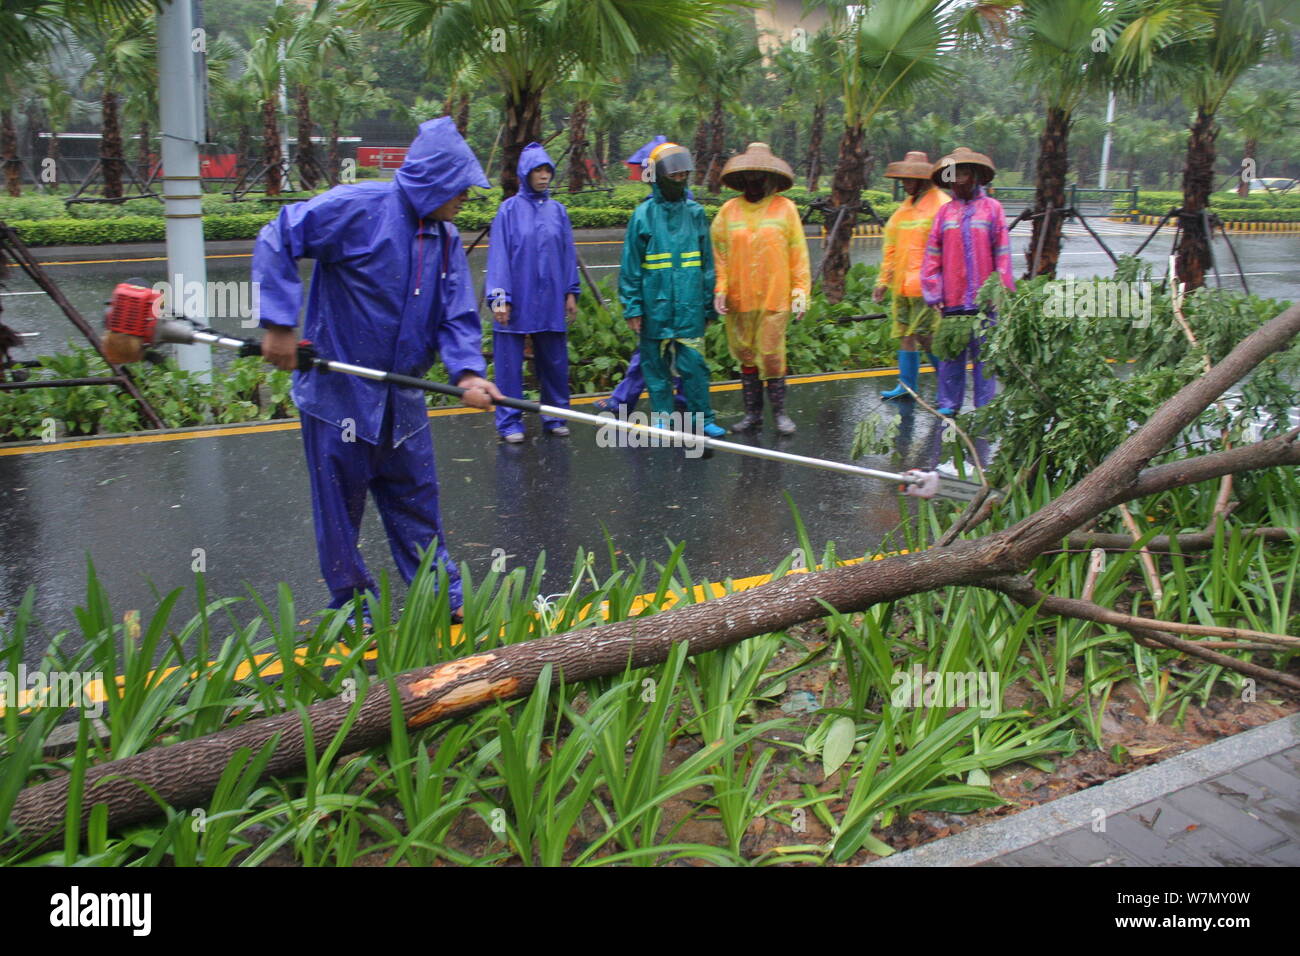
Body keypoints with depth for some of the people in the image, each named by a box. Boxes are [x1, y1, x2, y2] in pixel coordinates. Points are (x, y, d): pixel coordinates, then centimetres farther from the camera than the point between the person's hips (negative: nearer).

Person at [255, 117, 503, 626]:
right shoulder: (358, 208, -16)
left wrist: (467, 372, -18)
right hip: (338, 389, -6)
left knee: (416, 498, 14)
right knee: (340, 507, 6)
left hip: (401, 397, 6)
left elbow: (457, 316, 1)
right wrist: (278, 325, -20)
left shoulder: (446, 239, 5)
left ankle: (443, 597, 26)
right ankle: (352, 604, 23)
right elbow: (276, 240, -16)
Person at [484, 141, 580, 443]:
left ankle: (555, 416, 22)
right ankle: (510, 422, 10)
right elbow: (498, 255, -4)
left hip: (551, 302, 3)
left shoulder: (557, 210, 8)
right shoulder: (510, 209, -1)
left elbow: (568, 254, 12)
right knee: (510, 363, 0)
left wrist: (571, 292, 9)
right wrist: (499, 297, -10)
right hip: (516, 302, -3)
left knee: (554, 361, 9)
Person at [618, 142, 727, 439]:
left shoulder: (695, 213, 8)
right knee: (656, 364, 6)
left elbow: (707, 262, 12)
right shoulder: (643, 214, 0)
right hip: (655, 306, -1)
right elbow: (630, 265, 1)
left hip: (689, 306, 1)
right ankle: (662, 419, 18)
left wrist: (708, 303, 10)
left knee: (693, 363, -2)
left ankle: (702, 418, 7)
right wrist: (632, 307, -3)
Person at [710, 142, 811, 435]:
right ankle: (752, 412, 20)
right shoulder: (729, 210, 5)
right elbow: (718, 253, 6)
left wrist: (801, 290, -4)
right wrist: (720, 288, -4)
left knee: (772, 355, -2)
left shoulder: (784, 208, 1)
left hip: (775, 298, -2)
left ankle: (779, 411, 12)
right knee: (745, 355, 8)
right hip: (739, 299, 2)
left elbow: (798, 253, 1)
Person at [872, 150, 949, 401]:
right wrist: (883, 281, 19)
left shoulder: (941, 205, -7)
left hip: (926, 286, -8)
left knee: (926, 337, -8)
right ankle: (907, 386, 18)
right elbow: (891, 247, 22)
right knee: (905, 335, 10)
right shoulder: (905, 208, 18)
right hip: (902, 286, 8)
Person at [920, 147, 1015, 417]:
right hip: (952, 300, 2)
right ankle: (948, 403, 15)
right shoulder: (945, 212, 9)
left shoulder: (992, 208, 5)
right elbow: (932, 256, 8)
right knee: (951, 353, 6)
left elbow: (1002, 254, 3)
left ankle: (984, 406, 9)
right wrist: (933, 292, 1)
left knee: (984, 354, 1)